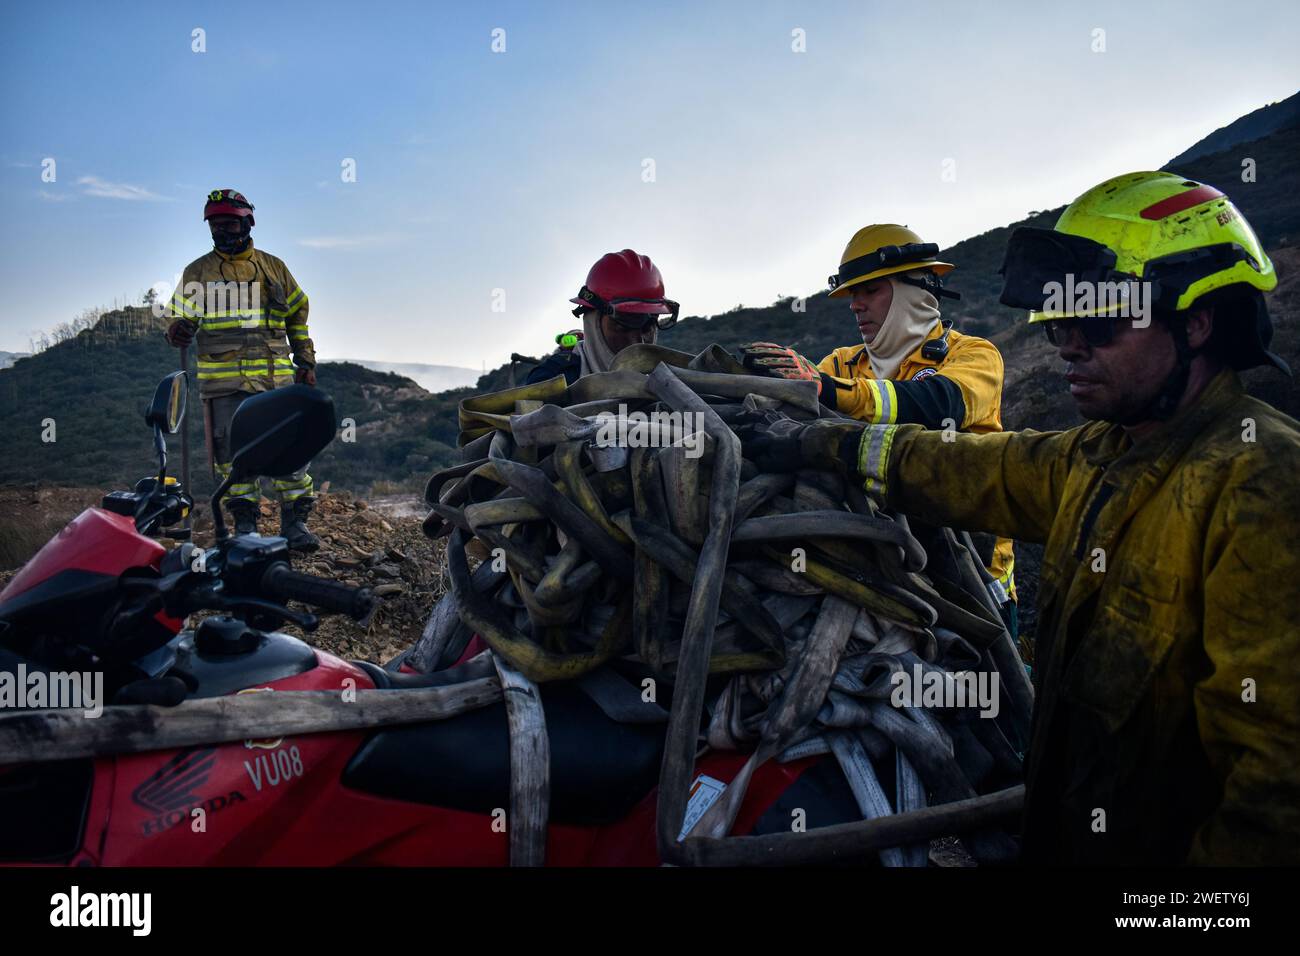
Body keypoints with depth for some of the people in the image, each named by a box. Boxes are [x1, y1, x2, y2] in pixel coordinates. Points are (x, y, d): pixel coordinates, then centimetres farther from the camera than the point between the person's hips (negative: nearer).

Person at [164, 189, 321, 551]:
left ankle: (295, 521, 5)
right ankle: (245, 524, 12)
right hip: (223, 381, 0)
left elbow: (297, 316, 18)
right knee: (233, 453, 2)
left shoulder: (273, 268, 13)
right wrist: (179, 331, -13)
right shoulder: (197, 272, 11)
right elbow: (182, 316, 12)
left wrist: (306, 362, 12)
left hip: (276, 377, 0)